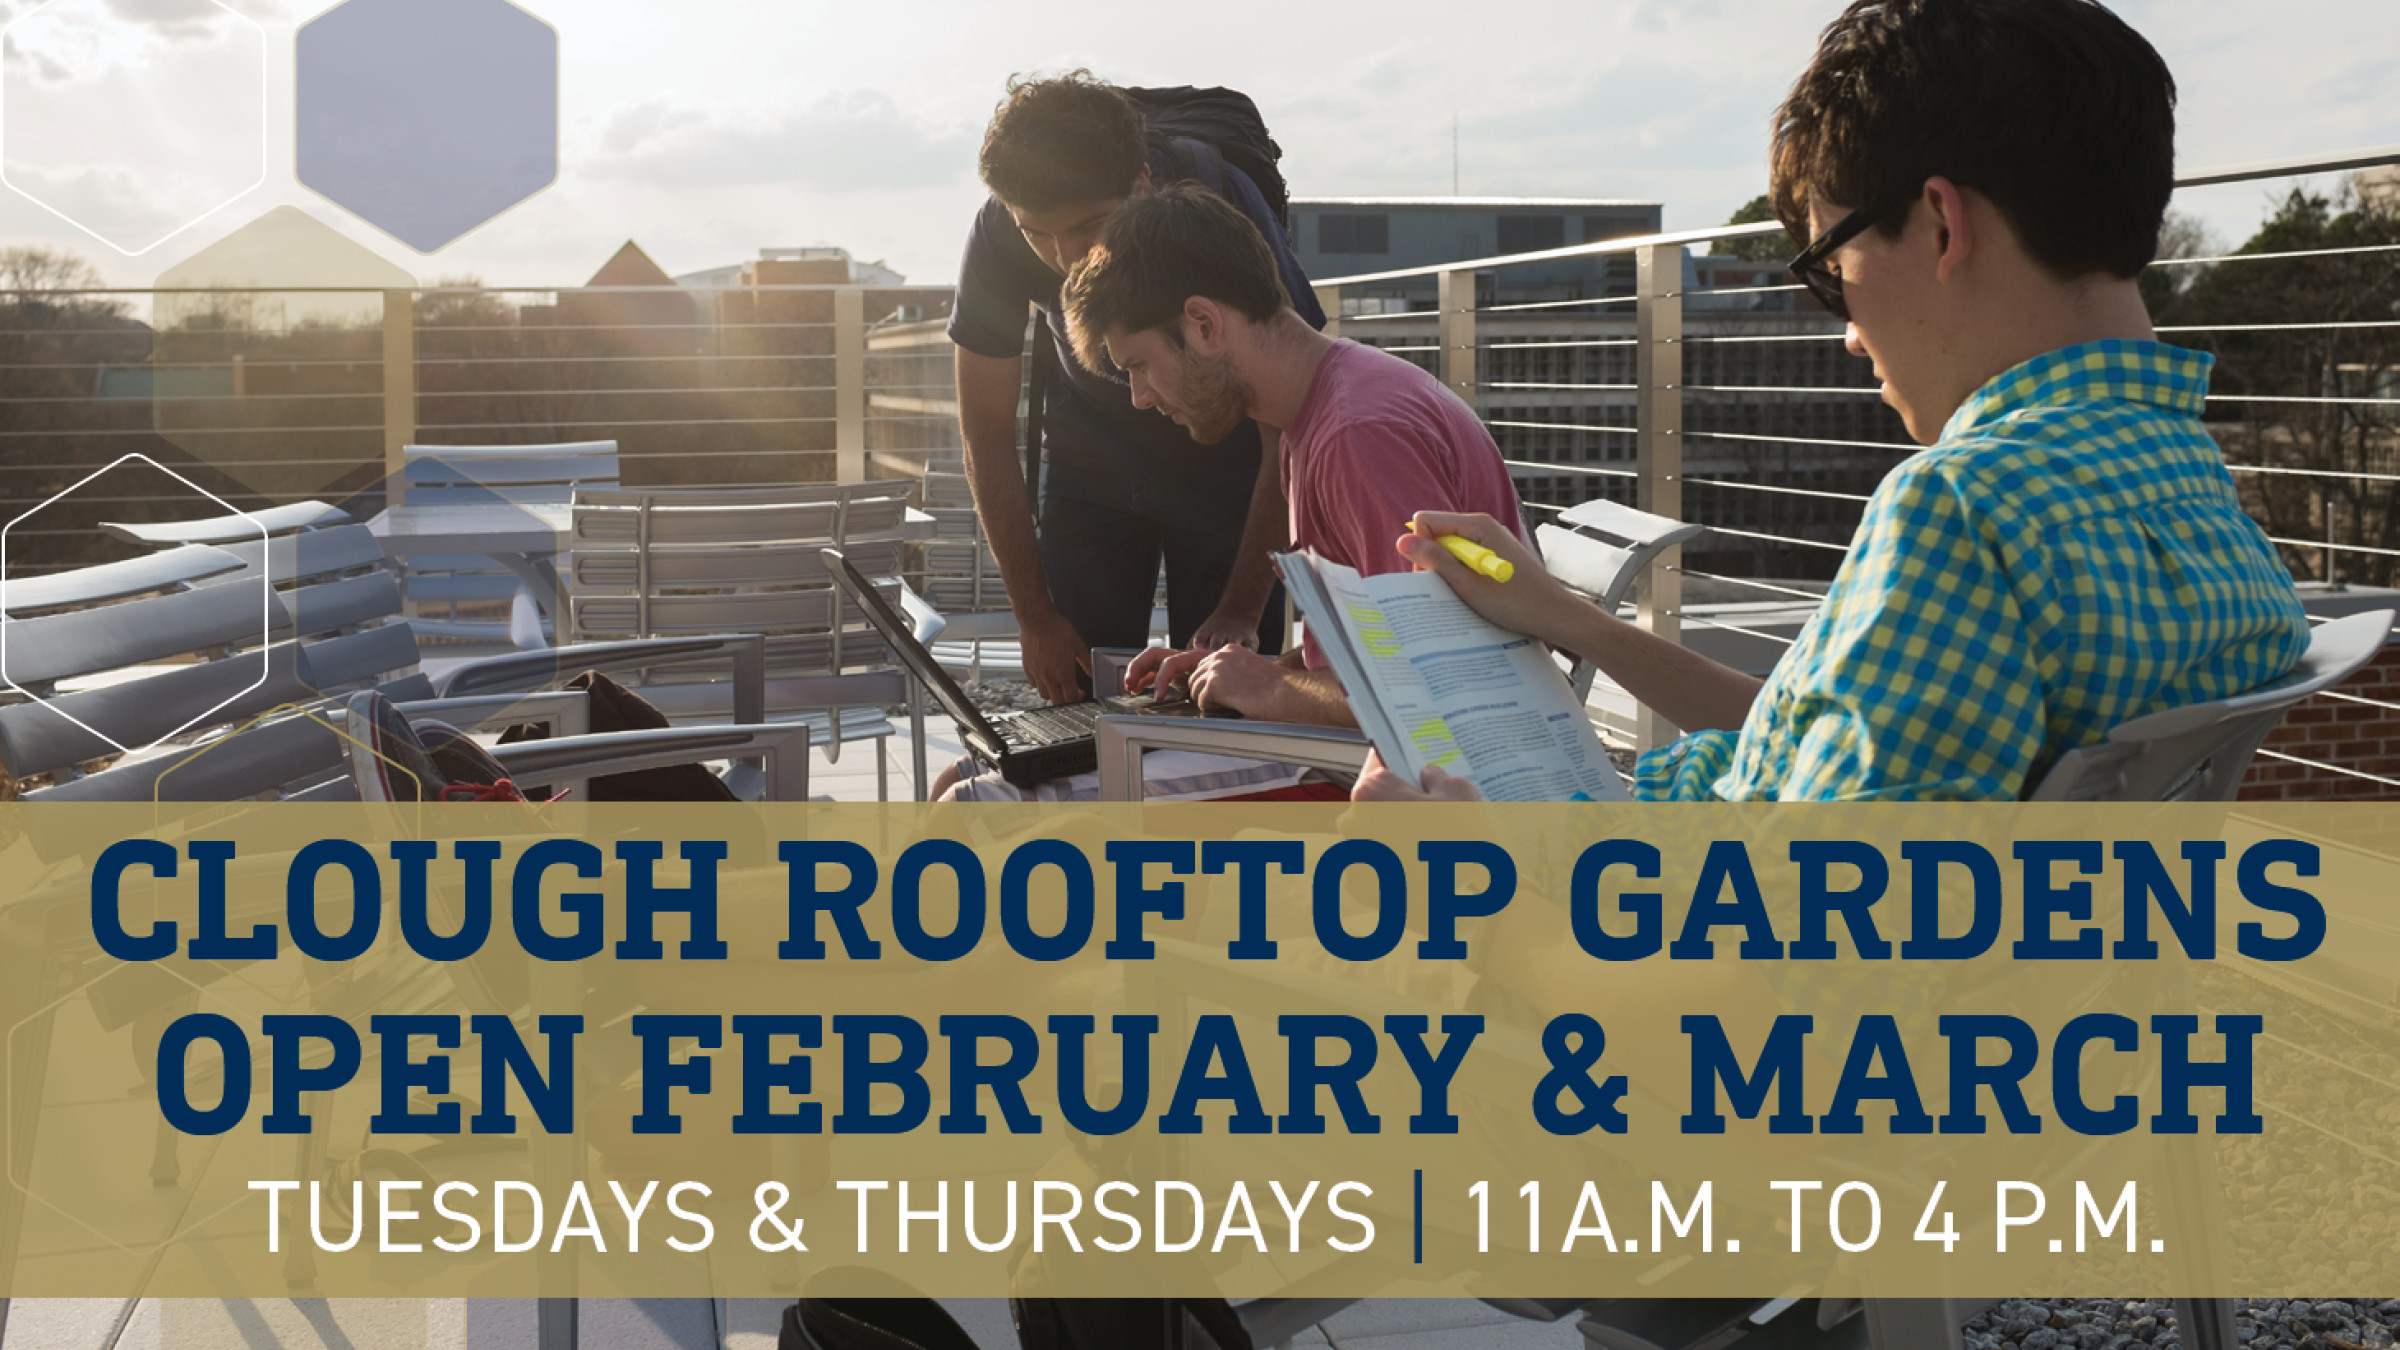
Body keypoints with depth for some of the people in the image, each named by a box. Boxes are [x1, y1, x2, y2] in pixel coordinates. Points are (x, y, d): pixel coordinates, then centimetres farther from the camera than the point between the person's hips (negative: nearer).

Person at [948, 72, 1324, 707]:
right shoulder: (998, 234, -24)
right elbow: (986, 434, -12)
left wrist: (1242, 611, -28)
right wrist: (1035, 617, -13)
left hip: (1223, 459, -2)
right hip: (1088, 459, 2)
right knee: (1072, 702, -4)